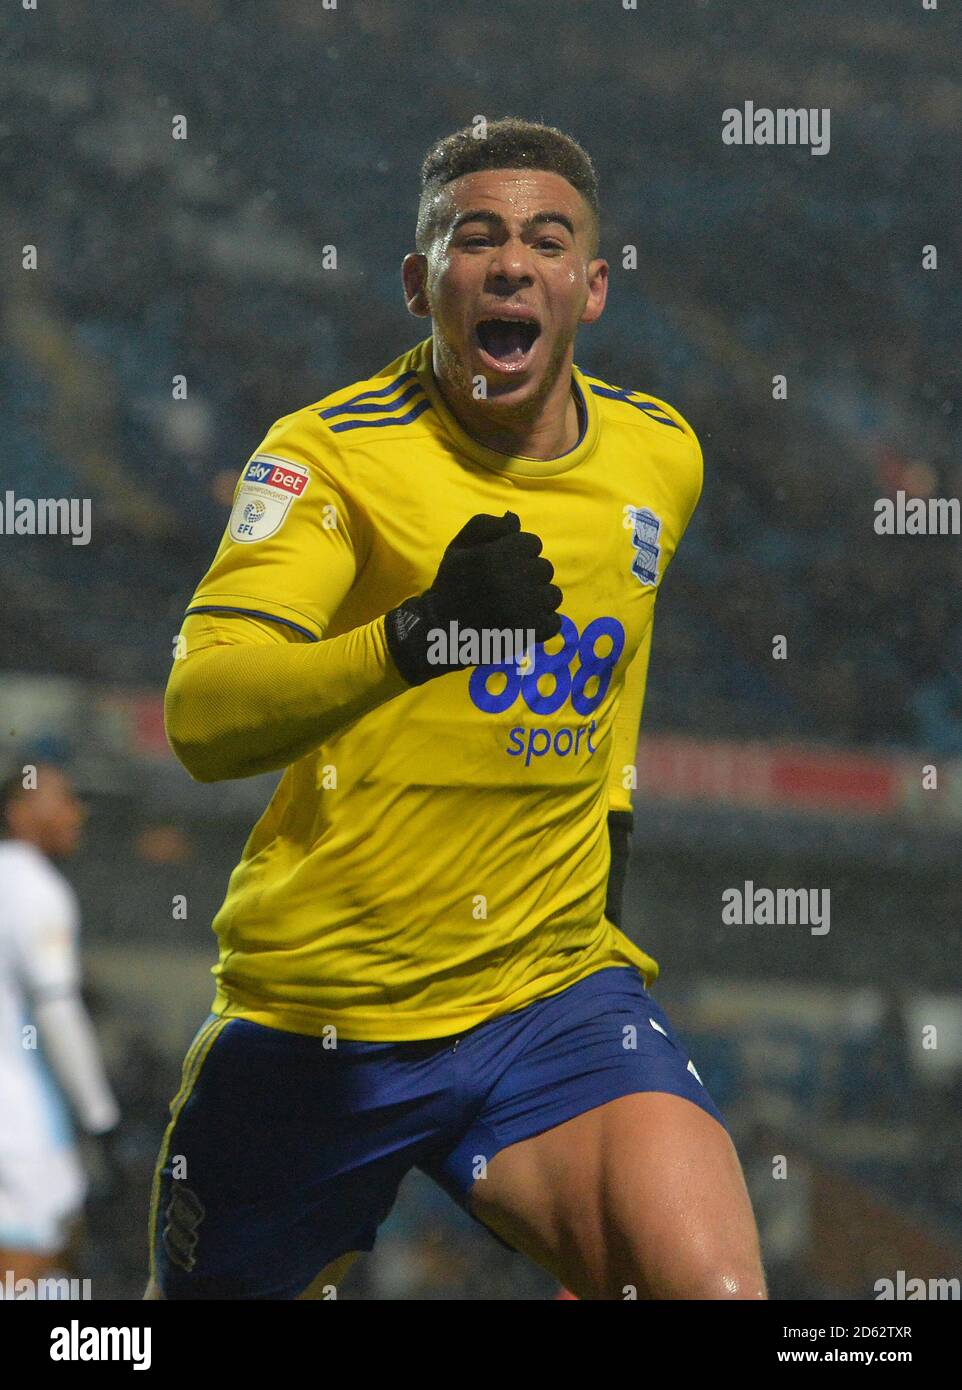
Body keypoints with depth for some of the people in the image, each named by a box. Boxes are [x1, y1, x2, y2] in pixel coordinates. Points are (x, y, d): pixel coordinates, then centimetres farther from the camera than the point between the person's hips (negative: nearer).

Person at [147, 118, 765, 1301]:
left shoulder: (661, 456, 5)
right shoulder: (331, 453, -11)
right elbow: (200, 719, -26)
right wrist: (414, 636, -39)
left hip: (552, 992, 2)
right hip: (317, 1016, -2)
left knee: (714, 1286, -25)